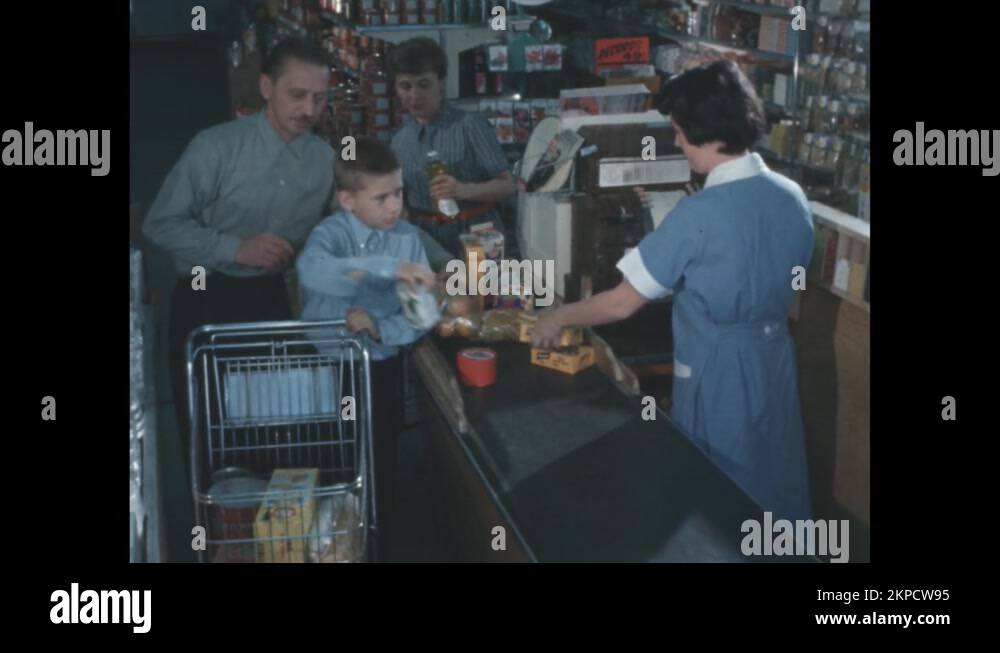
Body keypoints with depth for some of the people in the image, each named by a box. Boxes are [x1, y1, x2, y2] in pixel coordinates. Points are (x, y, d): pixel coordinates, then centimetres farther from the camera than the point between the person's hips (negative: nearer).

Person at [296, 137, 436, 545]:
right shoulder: (331, 232, -16)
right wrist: (389, 268, -48)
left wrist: (378, 328, -25)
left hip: (382, 367, 2)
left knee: (380, 460, 16)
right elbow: (311, 269, -40)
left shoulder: (408, 238, -7)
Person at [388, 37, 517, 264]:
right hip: (426, 239, 3)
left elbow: (507, 185, -7)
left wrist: (463, 190, -22)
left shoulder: (470, 125, -5)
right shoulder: (400, 140, 9)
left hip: (474, 235, -3)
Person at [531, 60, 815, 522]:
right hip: (774, 360, 7)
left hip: (718, 373, -6)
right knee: (774, 485, 22)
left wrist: (557, 319, -3)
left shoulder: (699, 214, -23)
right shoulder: (794, 198, -3)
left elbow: (622, 303, -17)